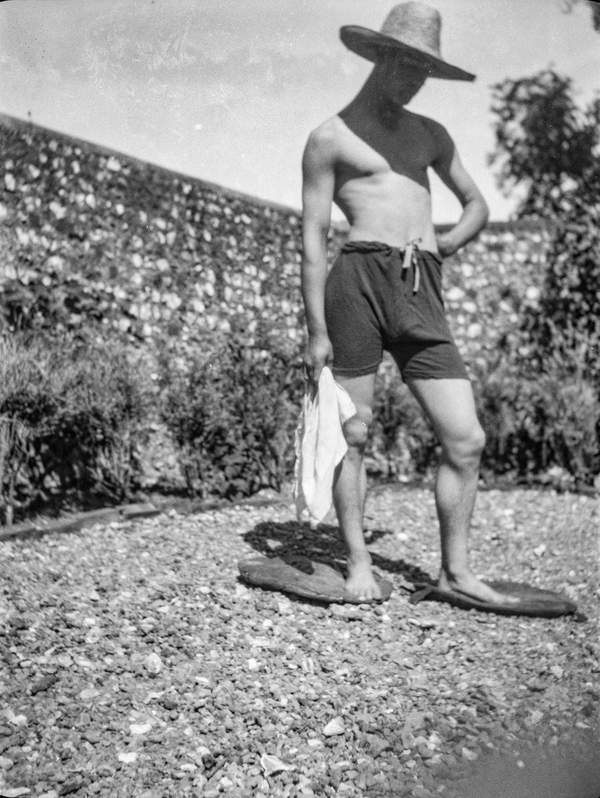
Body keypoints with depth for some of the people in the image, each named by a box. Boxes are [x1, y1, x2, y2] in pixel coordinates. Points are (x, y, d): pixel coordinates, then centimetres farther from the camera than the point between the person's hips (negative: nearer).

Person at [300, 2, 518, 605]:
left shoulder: (431, 135, 23)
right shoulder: (331, 138, 7)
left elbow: (477, 205, 32)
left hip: (423, 296, 5)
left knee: (467, 438, -2)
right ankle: (359, 564, 13)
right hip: (360, 279, -4)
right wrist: (317, 332, -6)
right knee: (353, 434, 0)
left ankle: (455, 571, 10)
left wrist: (448, 242, 9)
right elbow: (312, 238, 1)